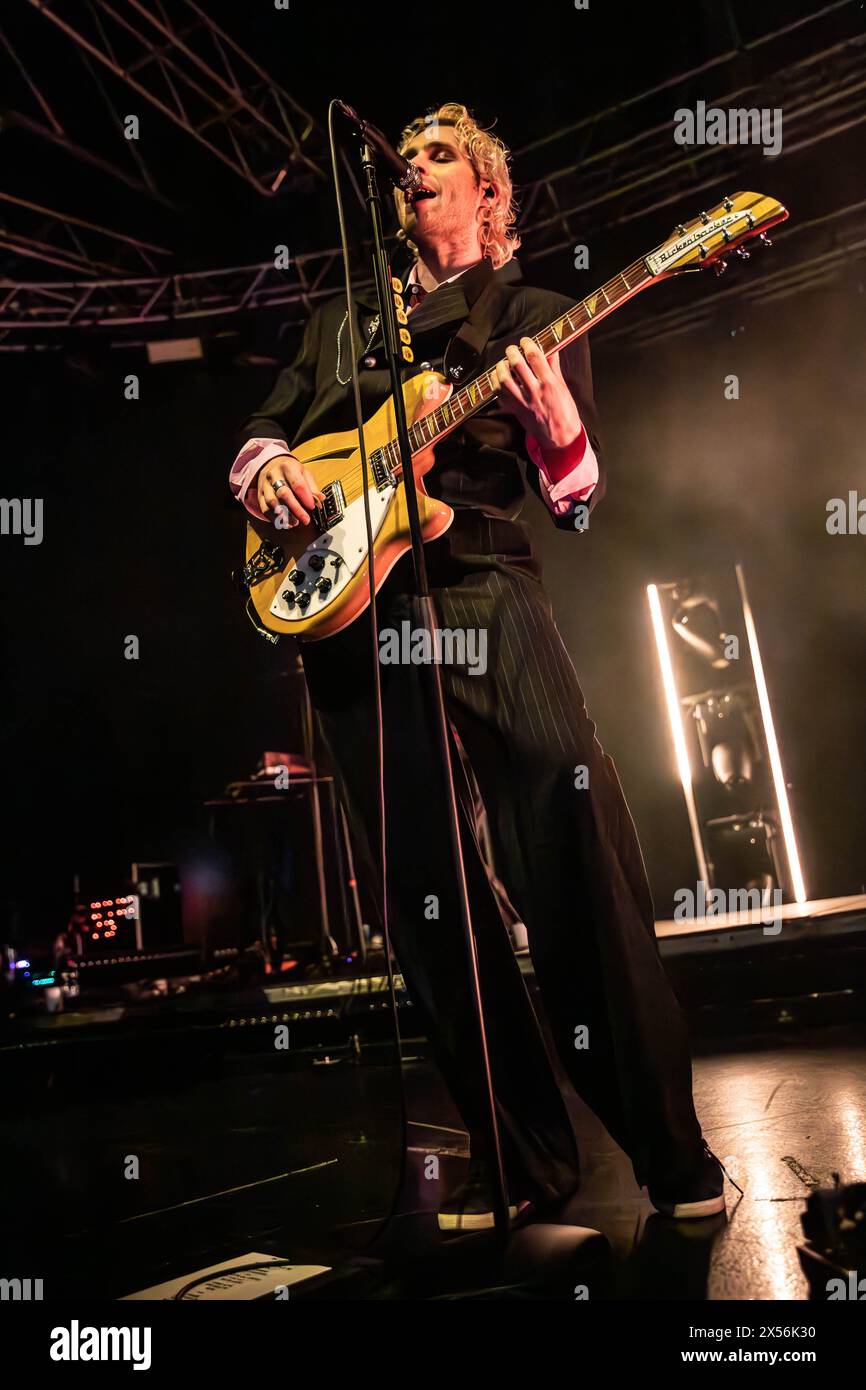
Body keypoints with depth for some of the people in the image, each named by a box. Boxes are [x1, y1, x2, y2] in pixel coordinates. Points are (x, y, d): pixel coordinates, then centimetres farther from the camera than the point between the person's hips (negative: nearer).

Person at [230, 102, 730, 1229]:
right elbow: (262, 433, 27)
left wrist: (555, 421, -14)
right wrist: (265, 469, 3)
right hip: (346, 599, 3)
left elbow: (579, 503, 8)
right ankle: (524, 1154, 12)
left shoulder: (536, 316, 17)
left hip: (483, 584, -3)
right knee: (429, 892, -1)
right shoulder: (340, 322, 27)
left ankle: (669, 1147, -3)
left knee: (576, 831, -19)